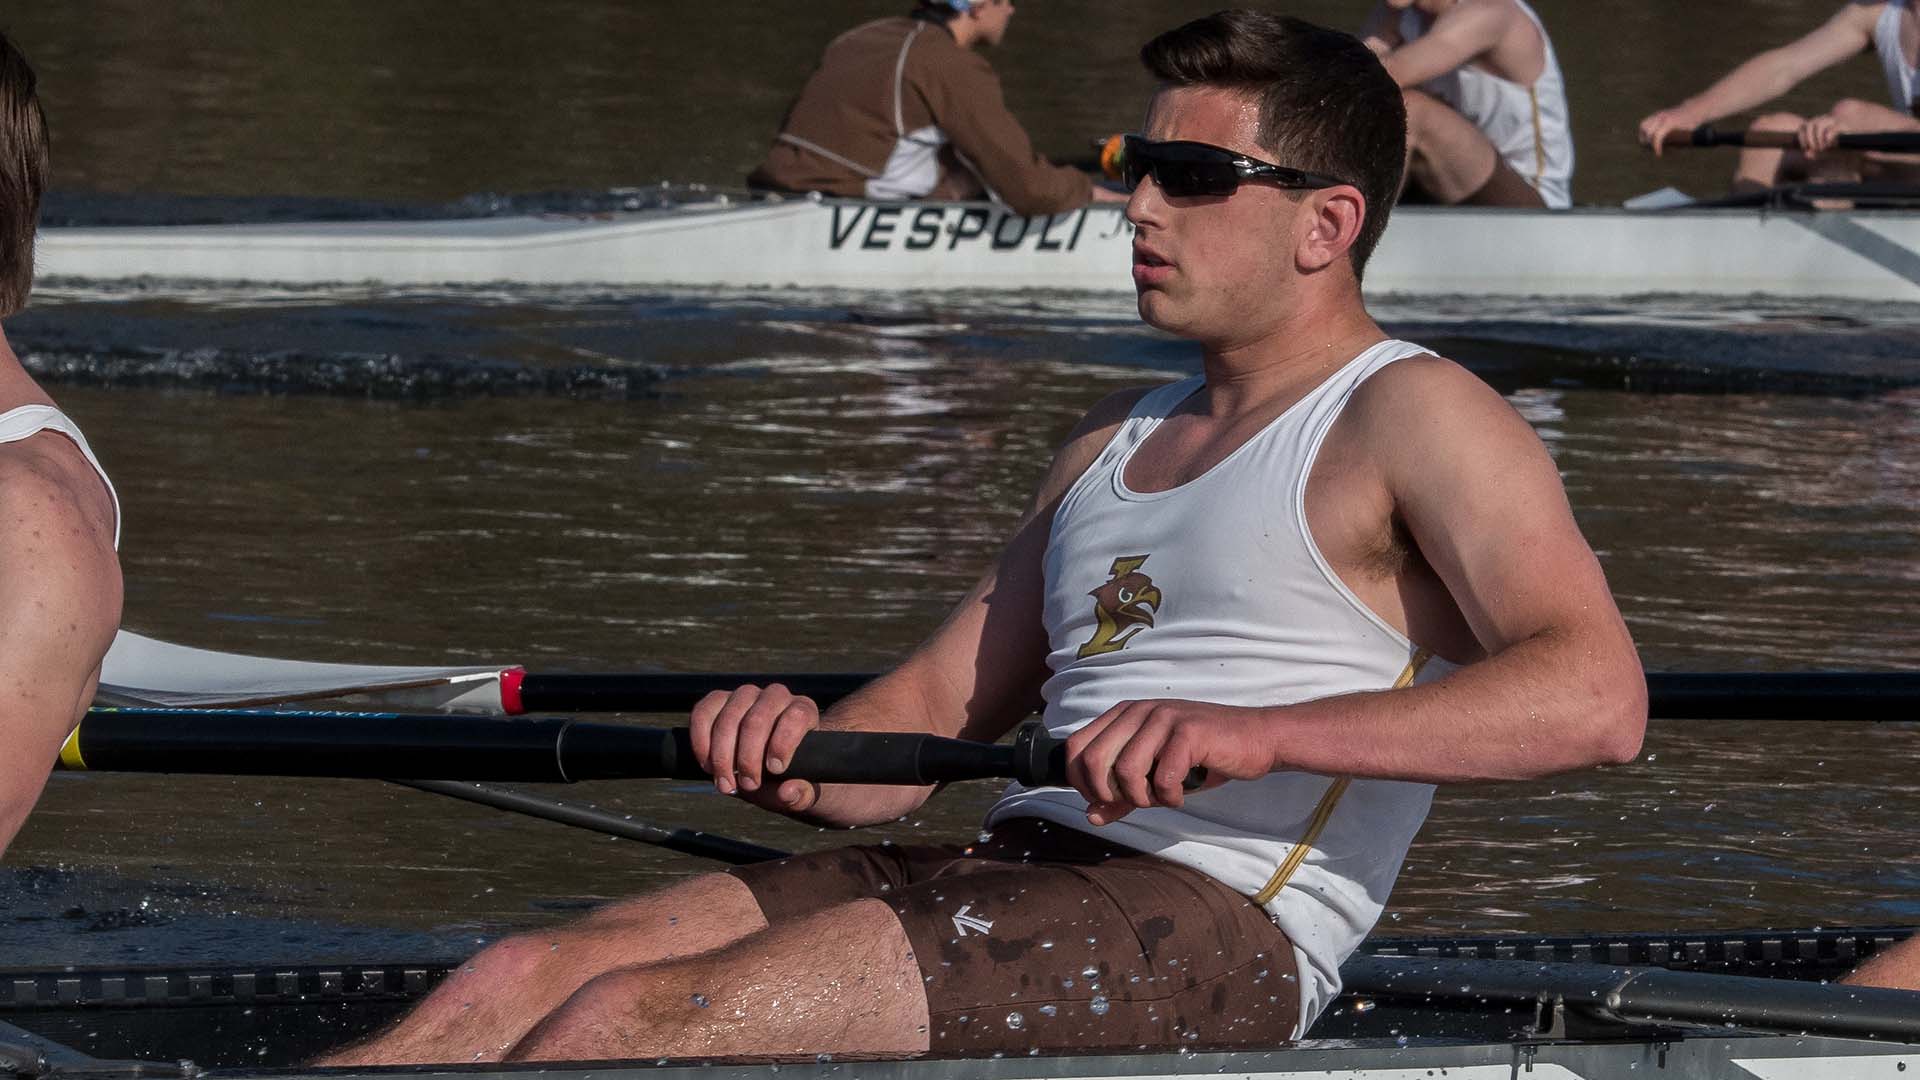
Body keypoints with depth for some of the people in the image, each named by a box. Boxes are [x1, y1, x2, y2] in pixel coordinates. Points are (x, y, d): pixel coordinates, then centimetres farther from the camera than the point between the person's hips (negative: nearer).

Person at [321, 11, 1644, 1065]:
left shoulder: (1412, 418, -1)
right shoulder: (1116, 443, 26)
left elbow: (1598, 697, -18)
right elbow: (931, 716, 24)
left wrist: (1256, 733, -28)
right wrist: (803, 757, -1)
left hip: (1204, 928, -8)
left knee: (626, 1023, -24)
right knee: (521, 979, -10)